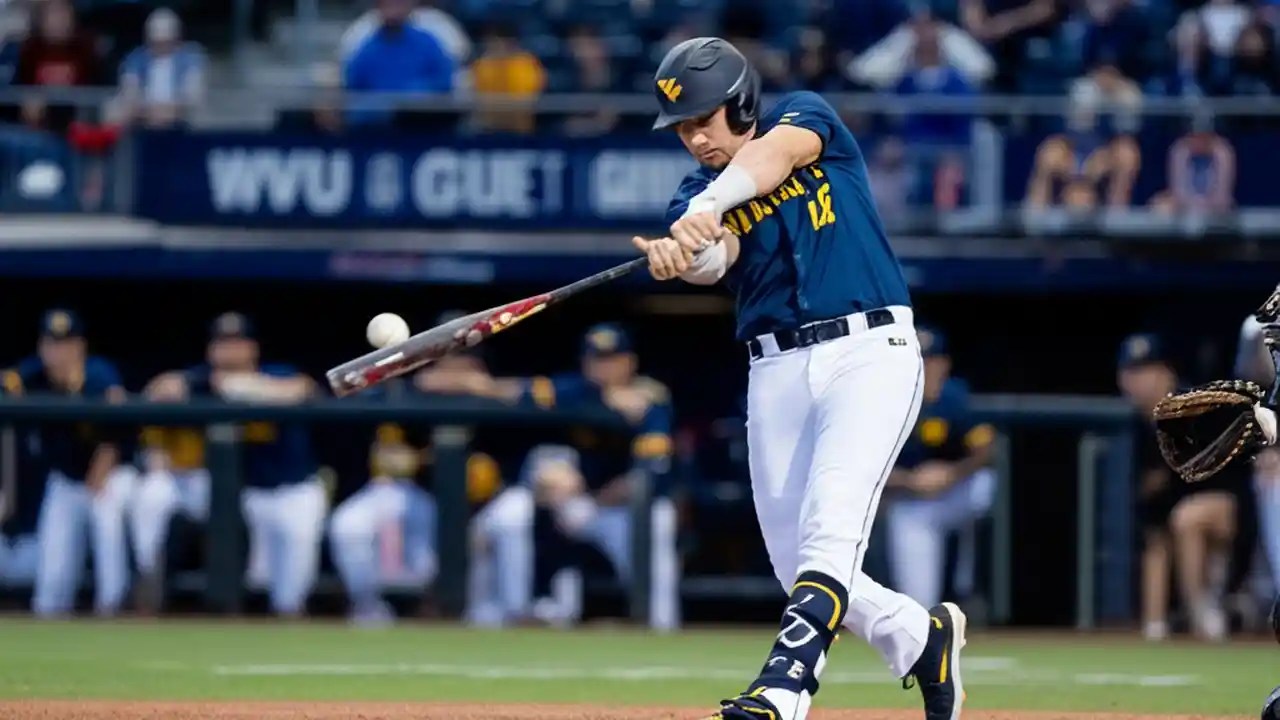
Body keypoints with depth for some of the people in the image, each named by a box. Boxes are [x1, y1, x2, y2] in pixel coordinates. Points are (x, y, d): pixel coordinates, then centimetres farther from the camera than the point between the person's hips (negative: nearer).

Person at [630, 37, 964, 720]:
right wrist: (681, 253, -40)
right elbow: (717, 258, -15)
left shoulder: (805, 116, 3)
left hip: (870, 353, -5)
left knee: (829, 532, -22)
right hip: (778, 373, 5)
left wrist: (709, 207, -41)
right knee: (798, 567, 4)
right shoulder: (695, 198, 8)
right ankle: (924, 638, 28)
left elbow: (772, 156, -22)